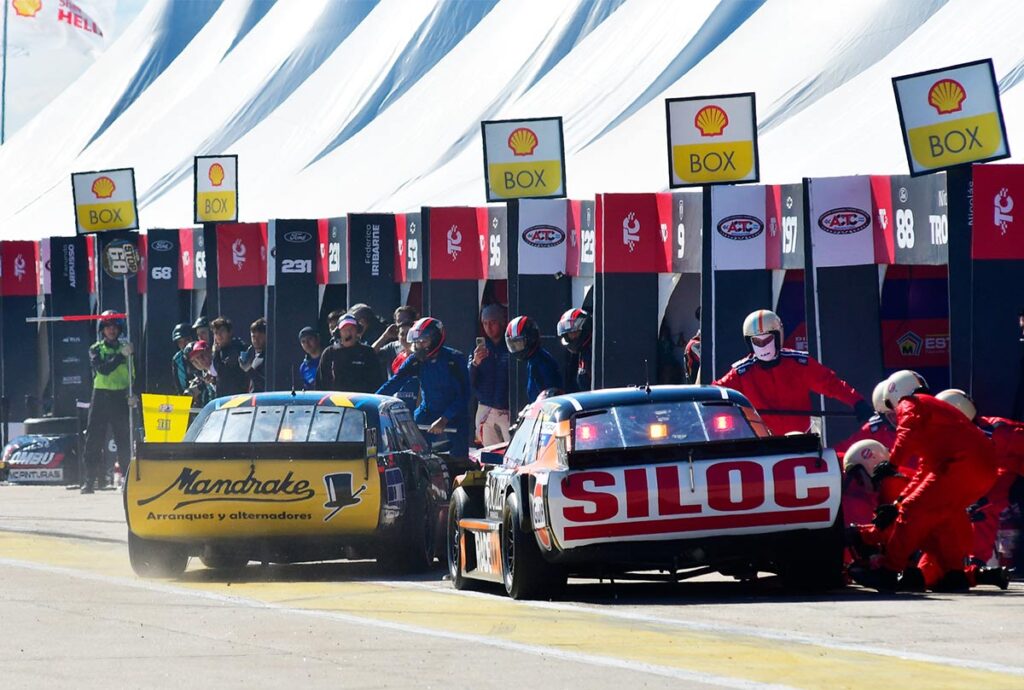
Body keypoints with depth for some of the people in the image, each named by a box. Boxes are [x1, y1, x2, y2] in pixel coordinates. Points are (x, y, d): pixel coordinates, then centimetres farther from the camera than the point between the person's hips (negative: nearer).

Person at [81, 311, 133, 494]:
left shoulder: (125, 348, 11)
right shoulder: (96, 350, 5)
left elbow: (133, 374, 14)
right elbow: (103, 369, -13)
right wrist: (121, 356, -23)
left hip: (121, 397, 1)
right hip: (101, 397, -1)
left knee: (124, 440, -2)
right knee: (94, 439, -4)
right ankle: (90, 480, -3)